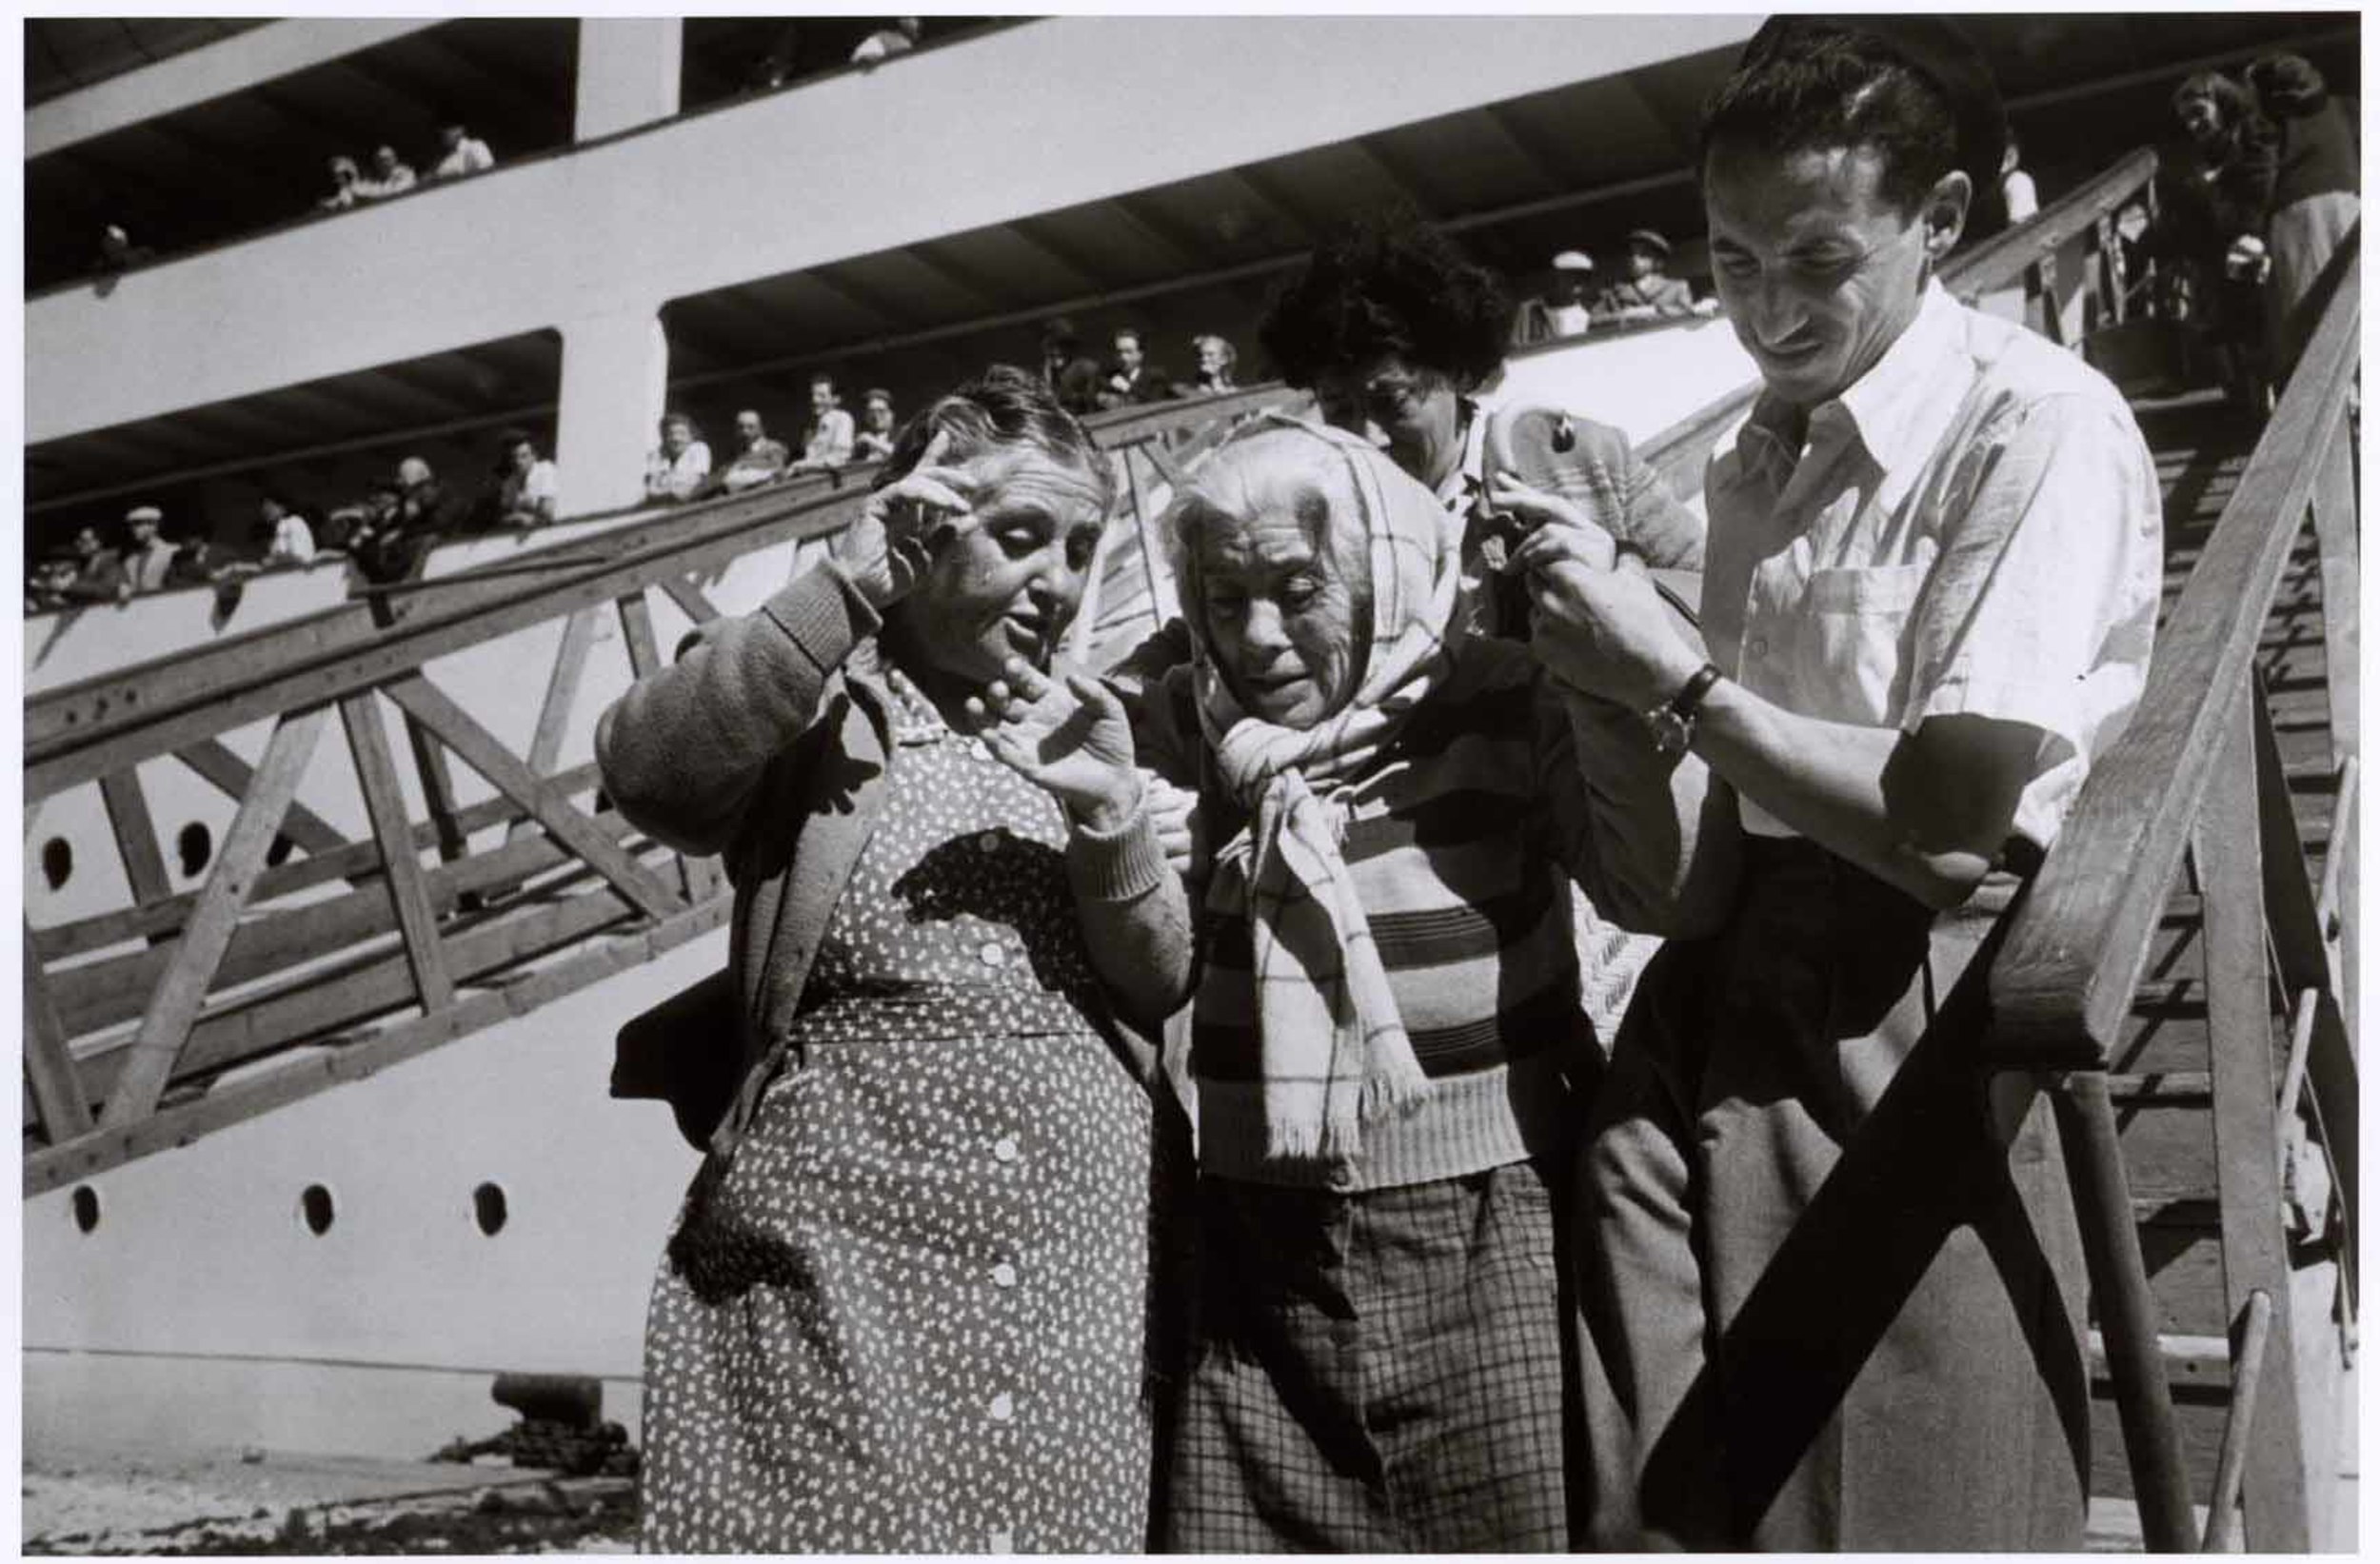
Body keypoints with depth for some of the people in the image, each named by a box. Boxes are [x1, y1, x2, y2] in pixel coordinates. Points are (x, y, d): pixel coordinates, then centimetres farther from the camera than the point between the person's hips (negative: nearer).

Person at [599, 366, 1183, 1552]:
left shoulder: (1086, 724, 14)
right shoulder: (817, 705, 1)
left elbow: (1160, 986, 8)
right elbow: (642, 771, -19)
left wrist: (1108, 814, -10)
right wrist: (844, 587, -21)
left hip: (1075, 1260, 4)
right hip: (844, 1252, -4)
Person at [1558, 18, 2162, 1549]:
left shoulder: (2043, 427, -11)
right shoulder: (1767, 444, 13)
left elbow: (1946, 827, -18)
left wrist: (1676, 679, -14)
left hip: (1904, 1010, -6)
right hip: (1712, 986, 7)